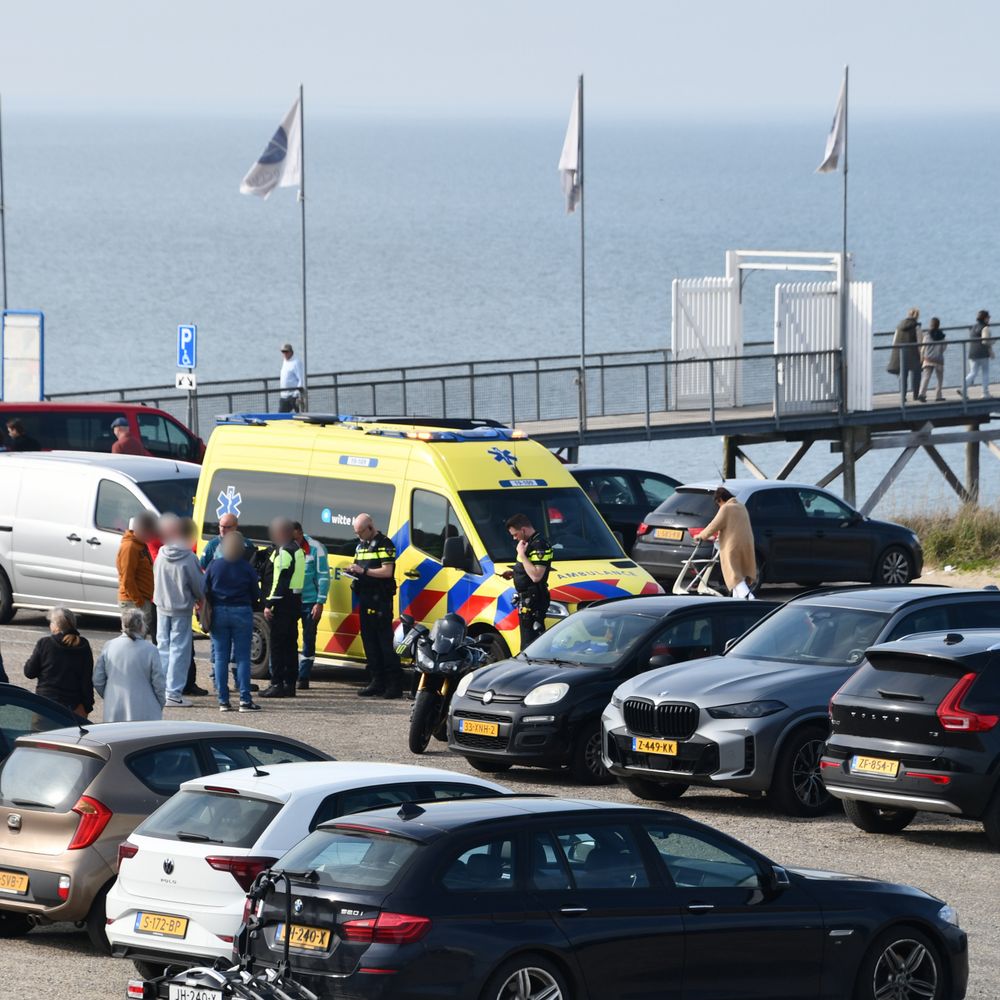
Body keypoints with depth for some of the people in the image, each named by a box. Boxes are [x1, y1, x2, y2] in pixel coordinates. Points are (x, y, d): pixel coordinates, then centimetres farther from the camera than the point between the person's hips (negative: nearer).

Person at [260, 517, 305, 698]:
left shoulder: (283, 552, -14)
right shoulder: (297, 550, 16)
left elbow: (279, 580, -19)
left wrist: (269, 604, -19)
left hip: (282, 602, -10)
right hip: (296, 600, 10)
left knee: (277, 644, -7)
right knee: (290, 644, 12)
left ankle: (277, 684, -8)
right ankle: (290, 684, 14)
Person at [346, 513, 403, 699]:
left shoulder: (384, 544, -8)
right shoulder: (361, 545, 19)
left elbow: (387, 571, -17)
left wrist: (363, 571, -18)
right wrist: (353, 570, 4)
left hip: (380, 600, -9)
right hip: (365, 598, 9)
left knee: (385, 642, -10)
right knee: (369, 641, 8)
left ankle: (395, 683, -10)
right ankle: (377, 681, 12)